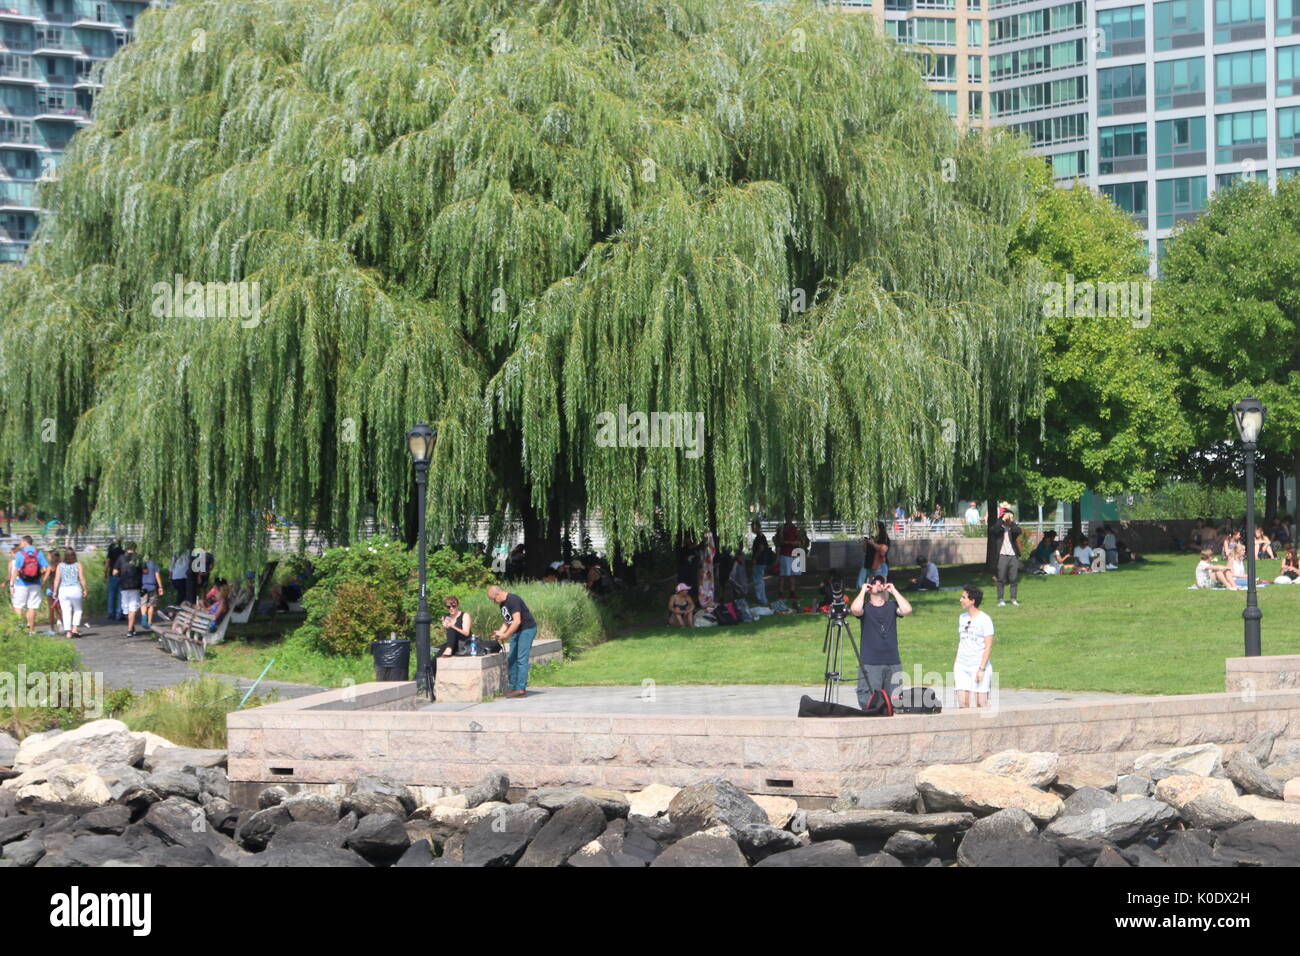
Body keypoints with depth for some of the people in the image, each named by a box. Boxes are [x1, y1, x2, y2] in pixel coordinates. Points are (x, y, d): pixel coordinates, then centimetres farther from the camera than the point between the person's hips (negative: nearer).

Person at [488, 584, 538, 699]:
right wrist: (500, 632, 0)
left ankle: (521, 689, -11)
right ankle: (513, 687, 13)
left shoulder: (513, 600, -20)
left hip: (527, 629, -10)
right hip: (516, 632, 10)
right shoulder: (503, 604, 11)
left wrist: (506, 635, -20)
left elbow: (517, 621, -24)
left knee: (521, 659, -11)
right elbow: (506, 621, 18)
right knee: (511, 659, 8)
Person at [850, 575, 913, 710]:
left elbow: (907, 610, -8)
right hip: (869, 664, -3)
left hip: (893, 663, 3)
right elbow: (855, 609, -18)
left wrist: (894, 591, 0)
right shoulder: (865, 608, 5)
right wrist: (863, 590, -3)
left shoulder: (892, 606, 12)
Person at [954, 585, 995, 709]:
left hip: (979, 666, -5)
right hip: (961, 666, 5)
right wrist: (955, 666, 15)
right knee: (962, 703, -3)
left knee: (981, 703, -5)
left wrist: (982, 669, -15)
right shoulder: (962, 618, 12)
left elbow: (988, 646, -9)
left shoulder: (985, 620, -7)